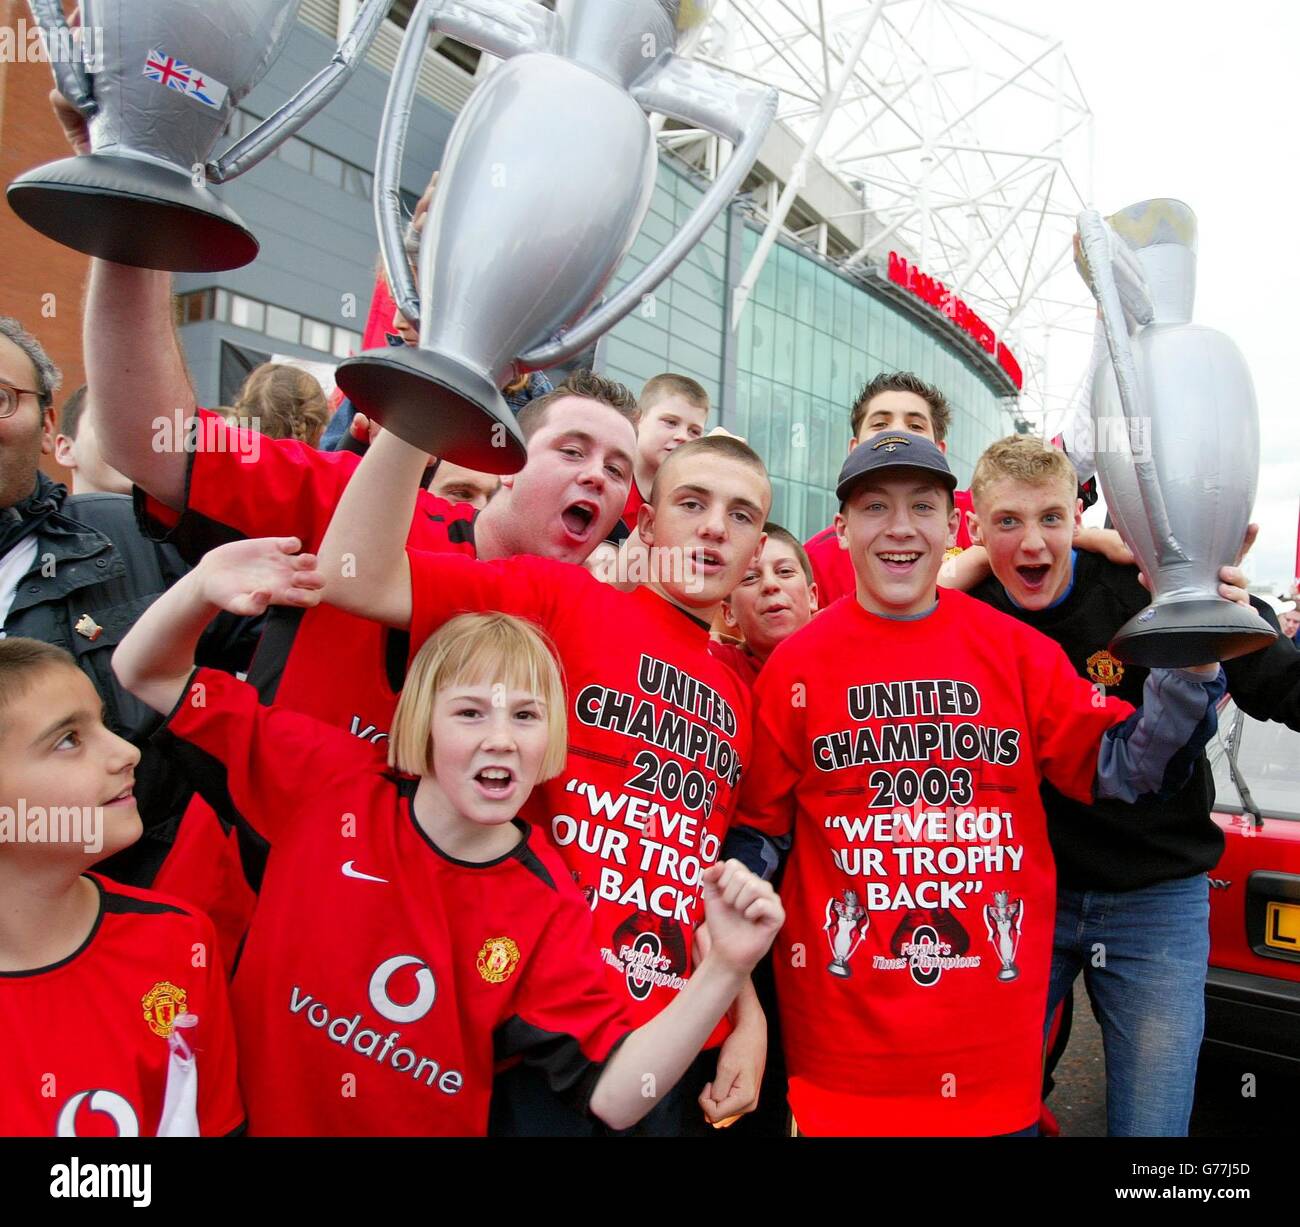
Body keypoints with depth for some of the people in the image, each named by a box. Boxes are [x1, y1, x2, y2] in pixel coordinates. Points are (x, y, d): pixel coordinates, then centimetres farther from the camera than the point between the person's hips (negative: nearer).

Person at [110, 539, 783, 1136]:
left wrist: (723, 970, -29)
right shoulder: (330, 779, -11)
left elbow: (612, 1095, -17)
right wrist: (202, 586, -25)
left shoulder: (549, 910, -12)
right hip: (252, 1113, 3)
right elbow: (147, 674, -5)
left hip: (429, 1124, -2)